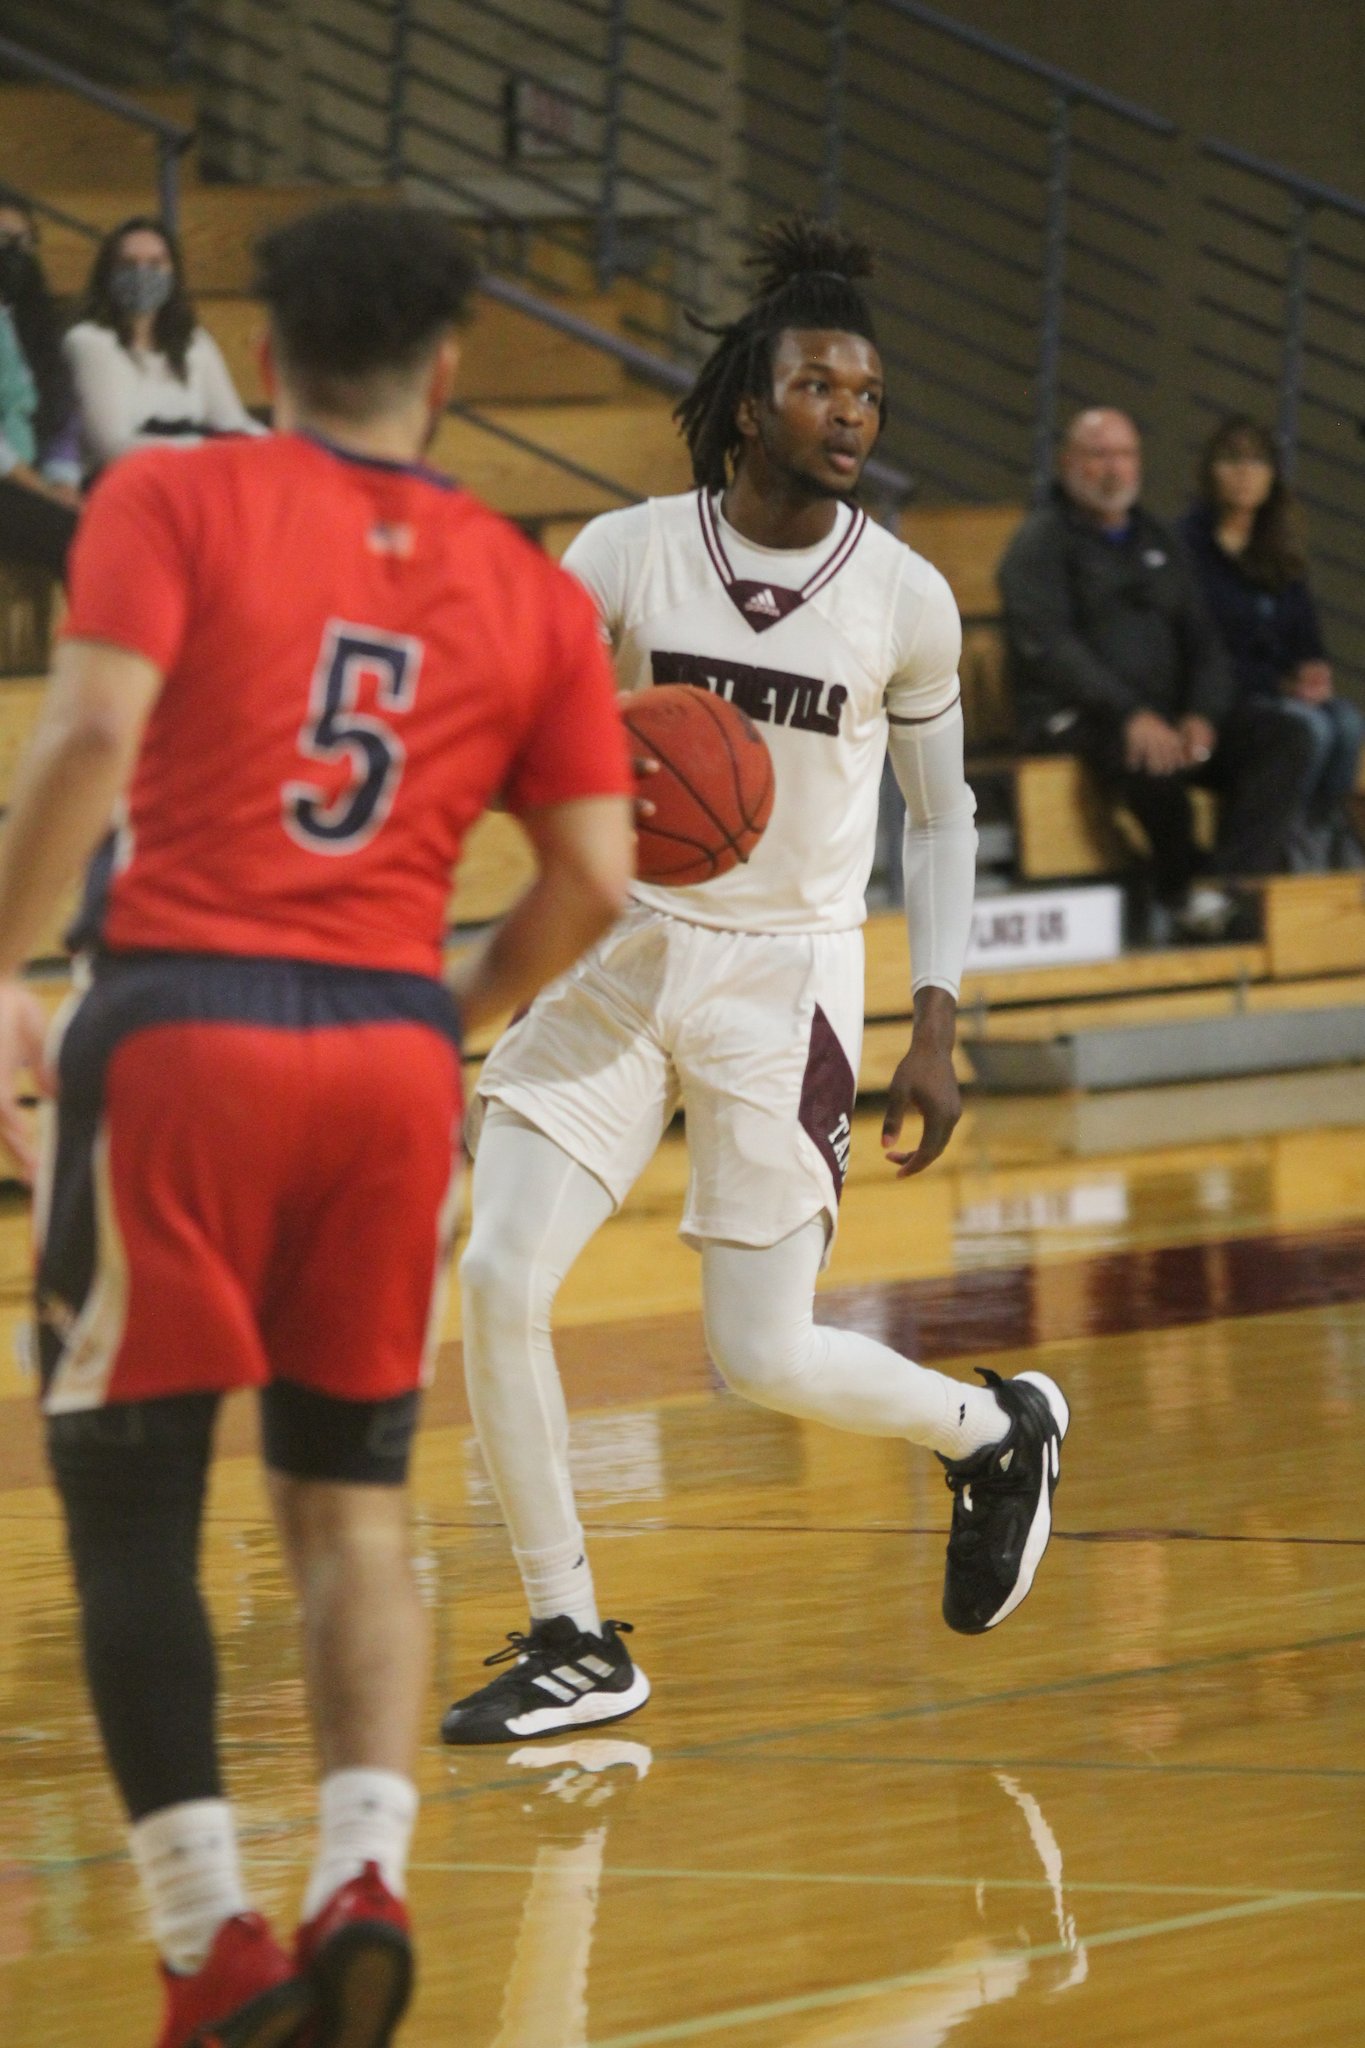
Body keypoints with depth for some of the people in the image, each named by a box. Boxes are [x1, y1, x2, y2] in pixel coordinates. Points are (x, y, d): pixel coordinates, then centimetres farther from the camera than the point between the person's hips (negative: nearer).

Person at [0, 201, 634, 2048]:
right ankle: (366, 1874, -5)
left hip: (186, 1014, -3)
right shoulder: (531, 594, 12)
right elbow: (591, 880, 5)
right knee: (354, 1494, 15)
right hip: (394, 1041, 3)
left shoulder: (174, 501, 3)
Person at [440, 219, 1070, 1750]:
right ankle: (574, 1648, 2)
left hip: (787, 979, -2)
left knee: (765, 1359, -6)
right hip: (626, 952, 2)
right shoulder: (629, 553, -5)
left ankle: (998, 1431, 27)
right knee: (499, 1280, -12)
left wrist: (934, 1035, 3)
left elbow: (940, 814, 8)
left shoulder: (904, 600, -5)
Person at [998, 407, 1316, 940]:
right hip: (1072, 718, -6)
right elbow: (1047, 646, -14)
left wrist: (1201, 717, -8)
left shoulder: (1158, 542, 21)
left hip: (1166, 712, 6)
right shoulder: (1041, 542, 1)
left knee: (1281, 740, -17)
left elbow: (1203, 641, 15)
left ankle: (1226, 882, -35)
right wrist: (1132, 715, -27)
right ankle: (1180, 887, -18)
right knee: (1150, 754, -40)